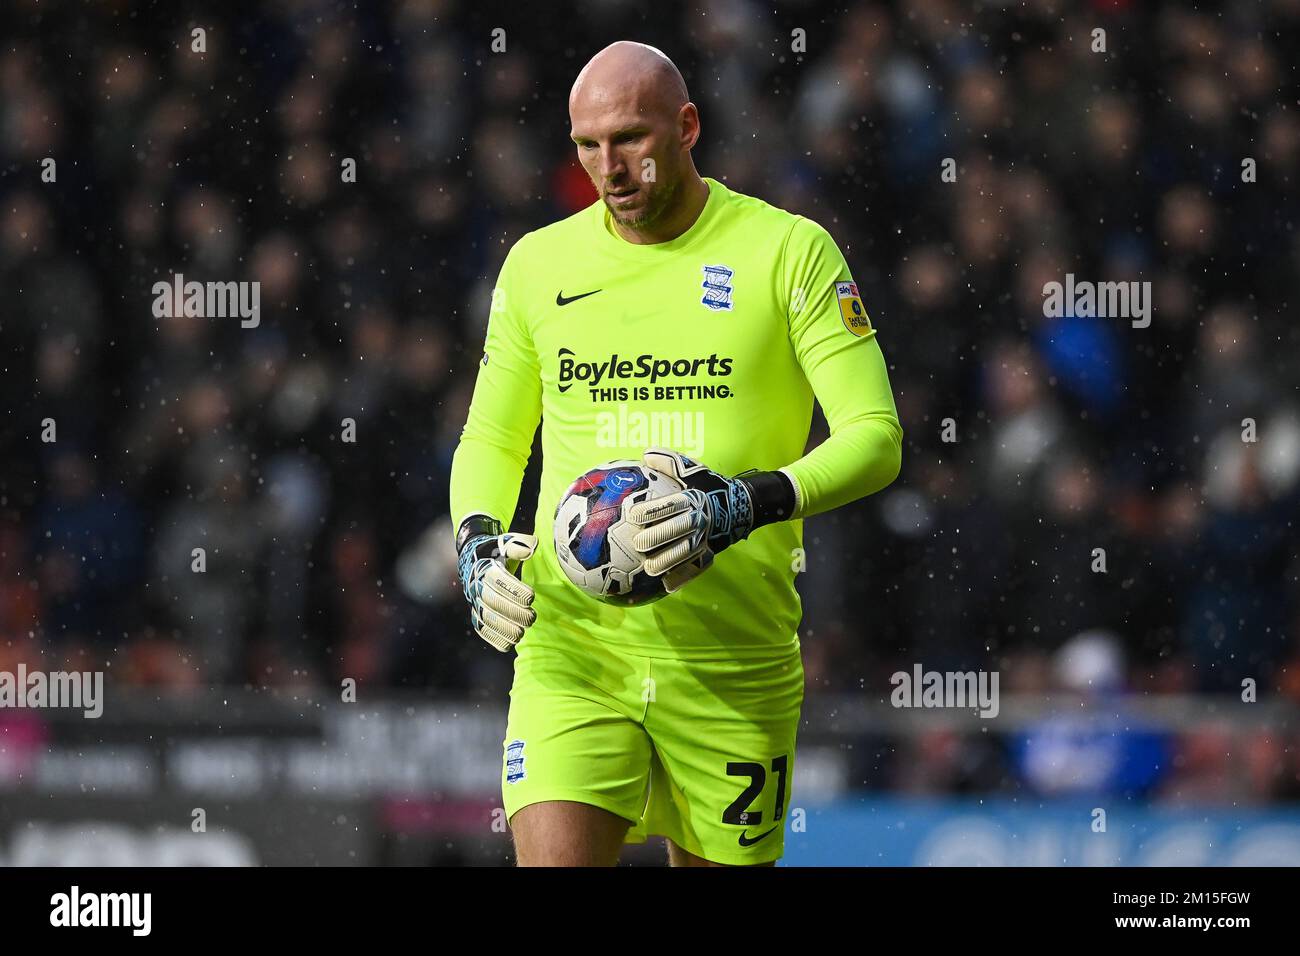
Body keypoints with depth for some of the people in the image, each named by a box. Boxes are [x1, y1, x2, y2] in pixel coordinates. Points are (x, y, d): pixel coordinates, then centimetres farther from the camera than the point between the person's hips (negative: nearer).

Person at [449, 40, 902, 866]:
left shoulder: (788, 251, -1)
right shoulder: (539, 263, 8)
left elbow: (877, 436, -5)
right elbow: (492, 440, 19)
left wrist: (748, 506, -22)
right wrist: (477, 543, -2)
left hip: (733, 658, -1)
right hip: (571, 644, 1)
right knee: (553, 864, -15)